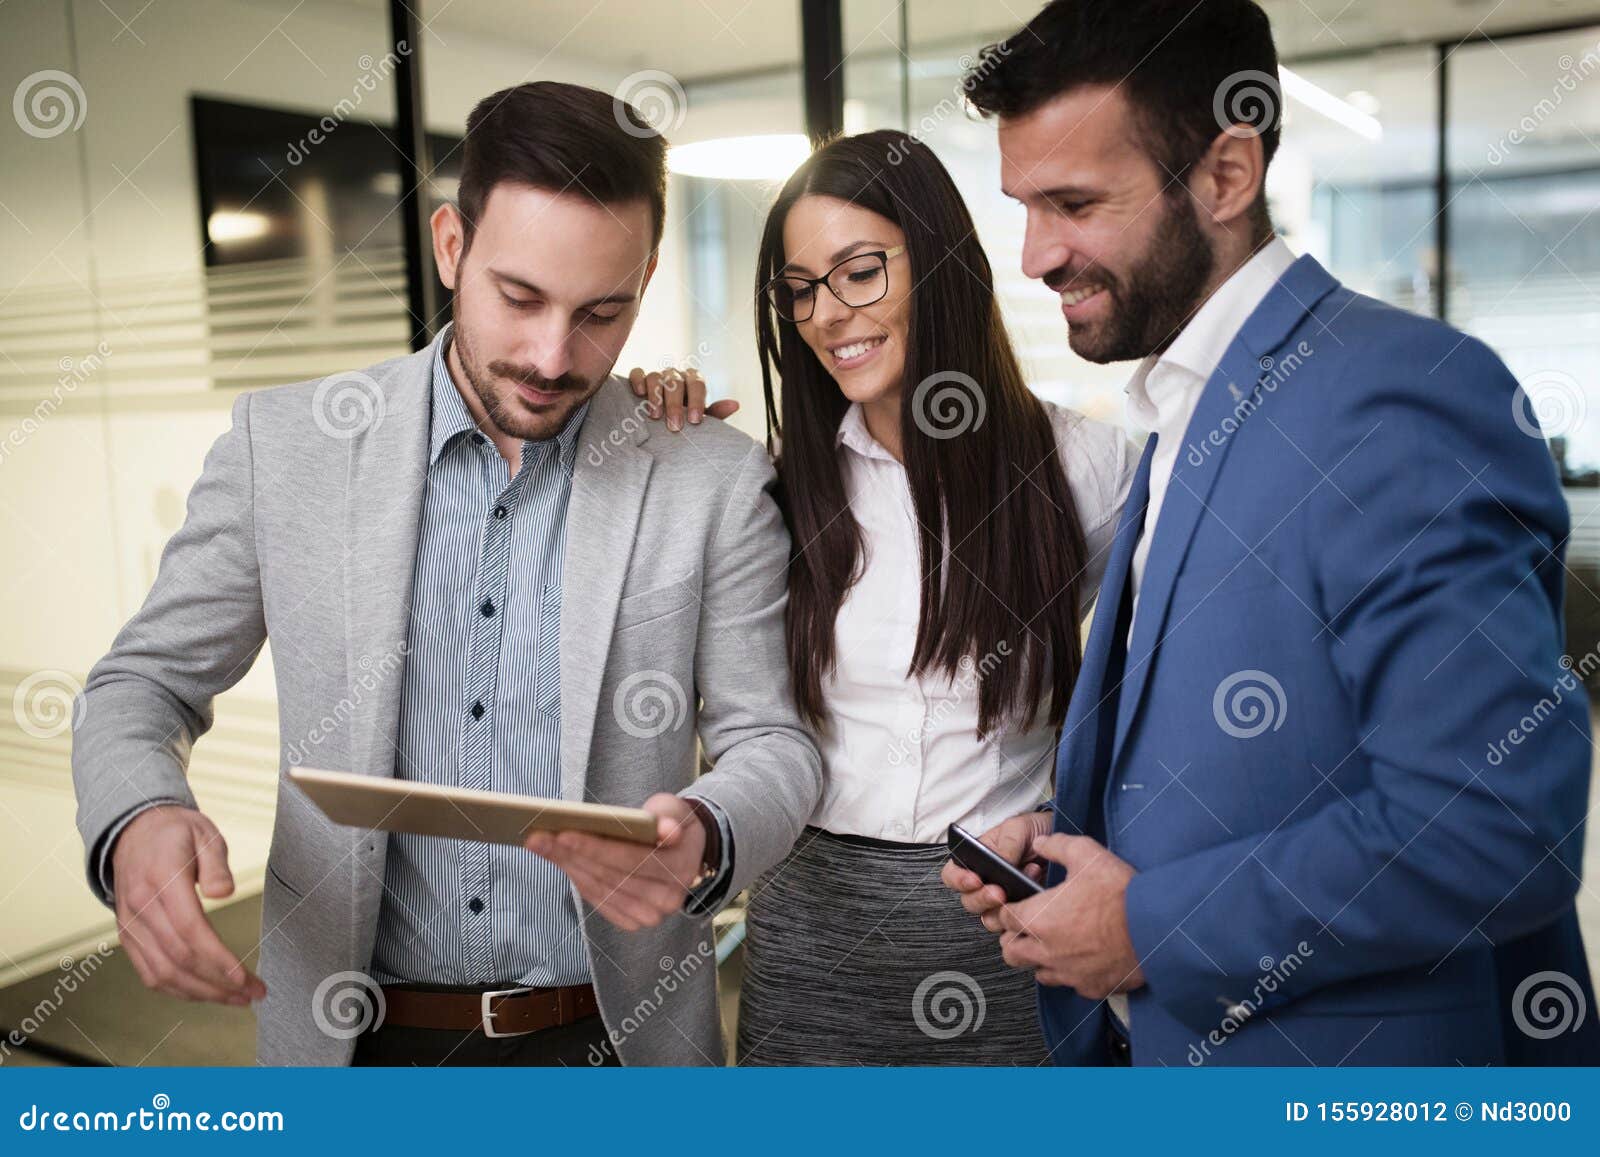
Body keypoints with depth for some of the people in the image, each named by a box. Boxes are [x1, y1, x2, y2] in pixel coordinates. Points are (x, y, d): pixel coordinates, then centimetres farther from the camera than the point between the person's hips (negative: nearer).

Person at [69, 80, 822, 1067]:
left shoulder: (717, 481, -9)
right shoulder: (285, 443, -7)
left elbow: (771, 743, -6)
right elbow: (145, 682, 0)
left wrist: (704, 844, -29)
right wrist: (136, 820, -22)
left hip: (618, 1034, 0)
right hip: (352, 1035, 1)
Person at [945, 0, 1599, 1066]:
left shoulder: (1400, 397, -21)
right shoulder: (1186, 414, 8)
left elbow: (1498, 823, -27)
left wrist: (1151, 928, -20)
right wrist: (1064, 835, 0)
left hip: (1344, 1062, -8)